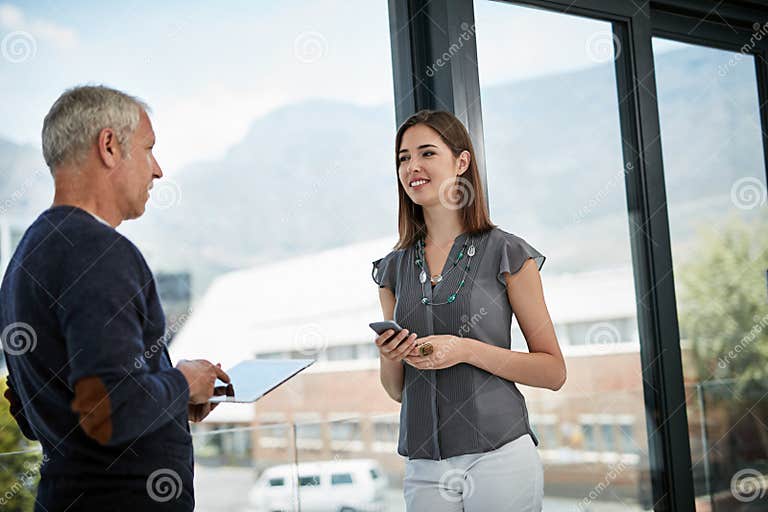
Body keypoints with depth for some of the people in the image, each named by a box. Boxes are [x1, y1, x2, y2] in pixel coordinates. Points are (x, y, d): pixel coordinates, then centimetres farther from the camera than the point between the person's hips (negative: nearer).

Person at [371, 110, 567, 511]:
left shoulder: (507, 253, -3)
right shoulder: (393, 268, 9)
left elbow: (553, 372, -4)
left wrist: (466, 349, -15)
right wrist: (389, 359, -7)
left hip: (498, 458, -3)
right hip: (425, 468, 4)